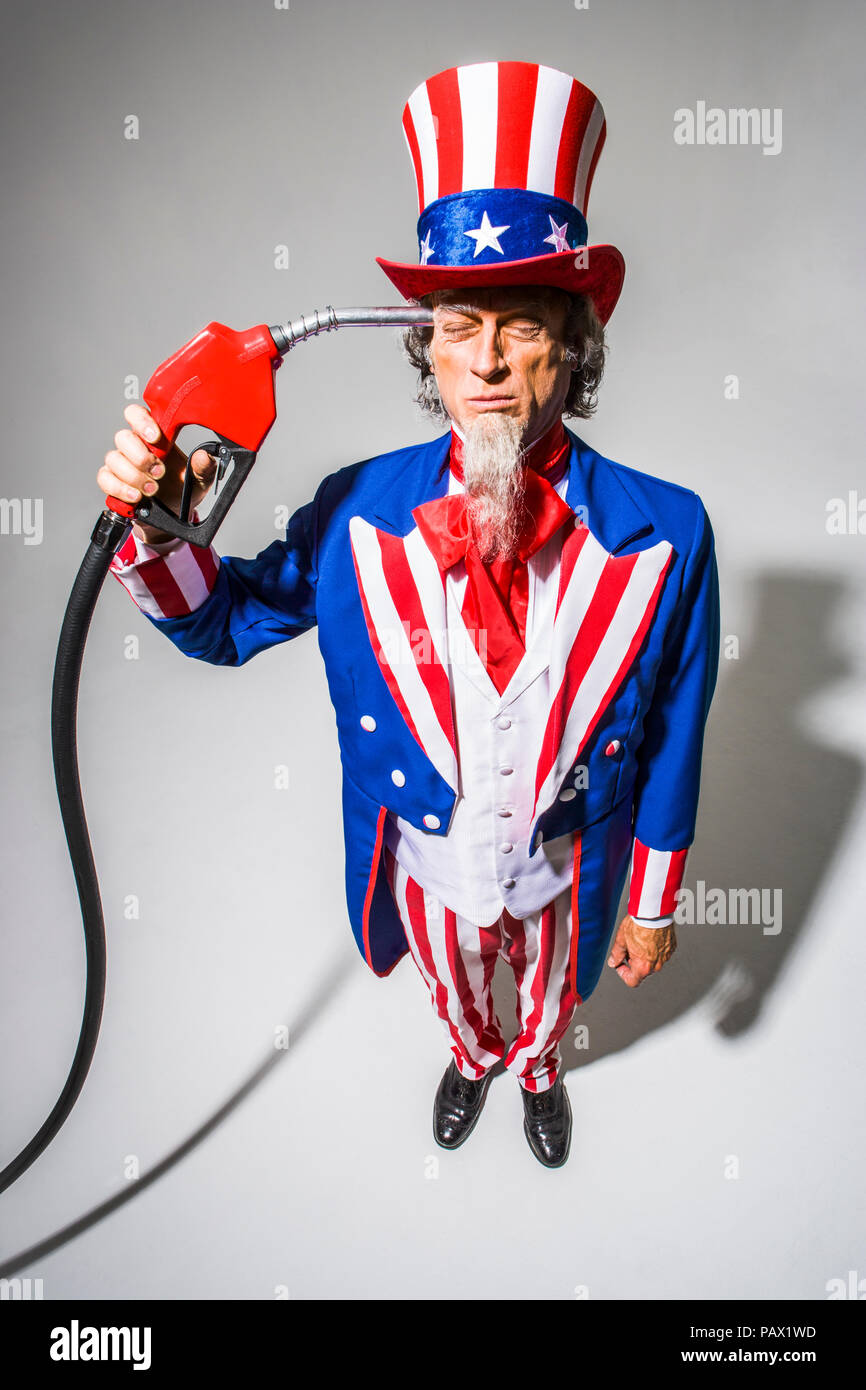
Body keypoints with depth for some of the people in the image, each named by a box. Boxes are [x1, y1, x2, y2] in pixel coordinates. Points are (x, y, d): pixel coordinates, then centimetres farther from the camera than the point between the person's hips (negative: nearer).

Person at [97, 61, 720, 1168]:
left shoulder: (663, 533, -25)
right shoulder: (358, 512, -21)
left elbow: (671, 740, -14)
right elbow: (228, 622, -7)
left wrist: (651, 907, -3)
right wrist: (157, 532, -30)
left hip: (564, 871, 0)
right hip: (426, 866, 1)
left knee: (550, 997, 31)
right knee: (456, 993, 32)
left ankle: (539, 1069, 68)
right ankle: (473, 1058, 69)